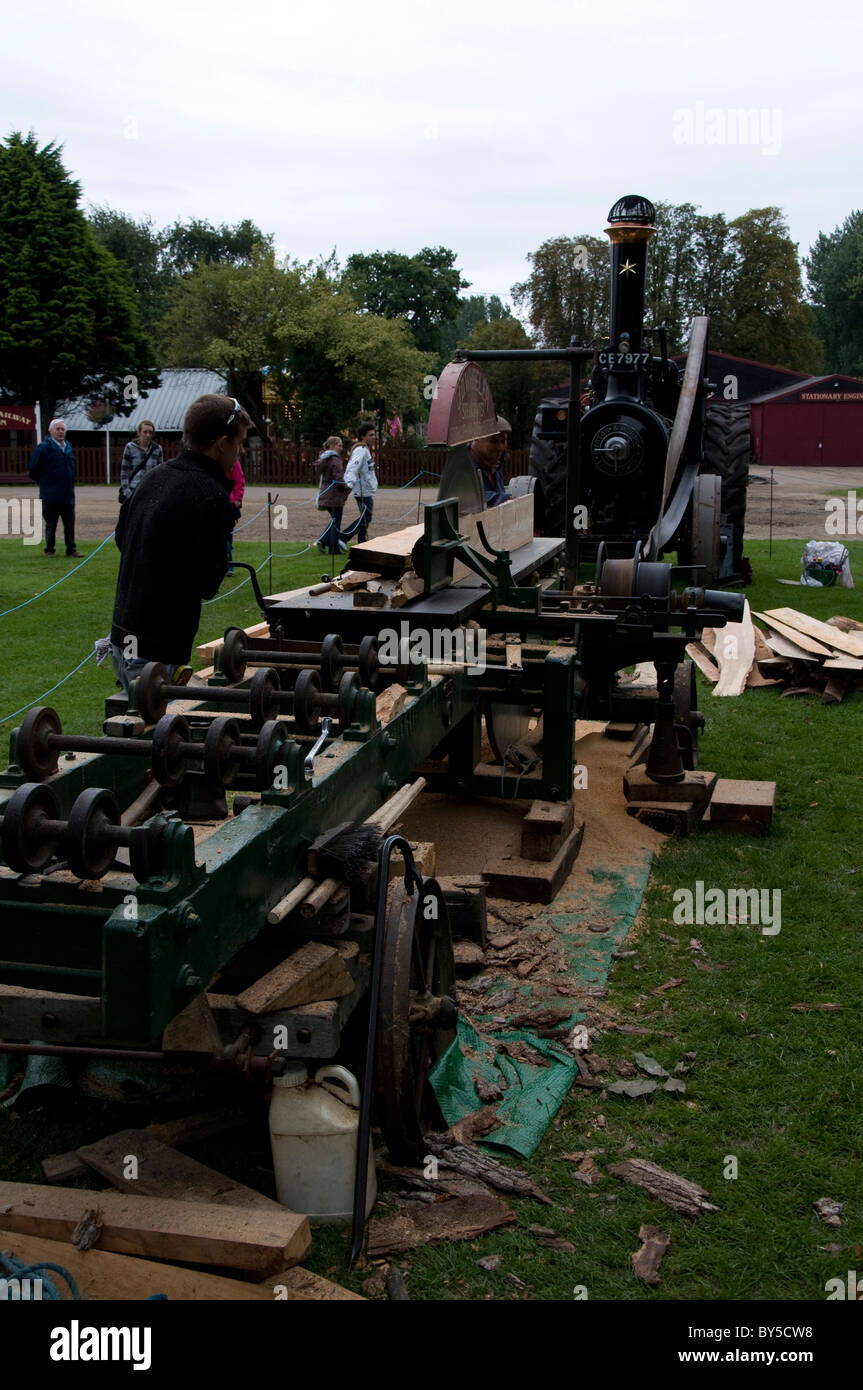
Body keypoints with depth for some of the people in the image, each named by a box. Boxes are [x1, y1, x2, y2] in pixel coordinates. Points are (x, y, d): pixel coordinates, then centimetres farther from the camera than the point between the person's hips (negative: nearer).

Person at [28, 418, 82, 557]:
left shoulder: (68, 447, 11)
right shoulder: (44, 447, -9)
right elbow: (34, 469, -6)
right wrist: (43, 483, 4)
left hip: (68, 495, 5)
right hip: (51, 495, -5)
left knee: (70, 524, 6)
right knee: (51, 524, 4)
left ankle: (71, 549, 12)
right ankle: (49, 550, 15)